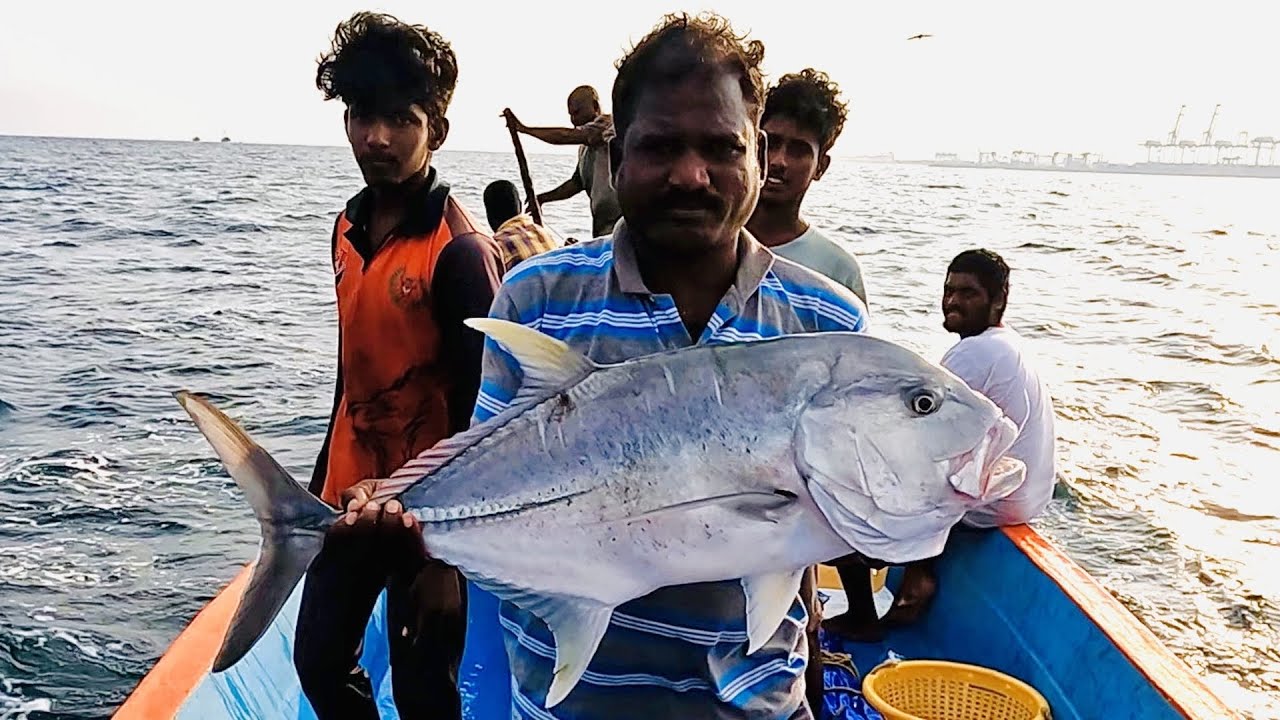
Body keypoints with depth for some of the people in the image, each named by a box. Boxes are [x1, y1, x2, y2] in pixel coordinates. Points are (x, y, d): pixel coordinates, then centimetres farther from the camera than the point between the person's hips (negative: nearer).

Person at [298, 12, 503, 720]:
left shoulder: (459, 251, -19)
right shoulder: (349, 227, 4)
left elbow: (477, 412, -18)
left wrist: (451, 555, -17)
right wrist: (320, 484, 17)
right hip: (351, 495, 7)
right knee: (320, 662, 20)